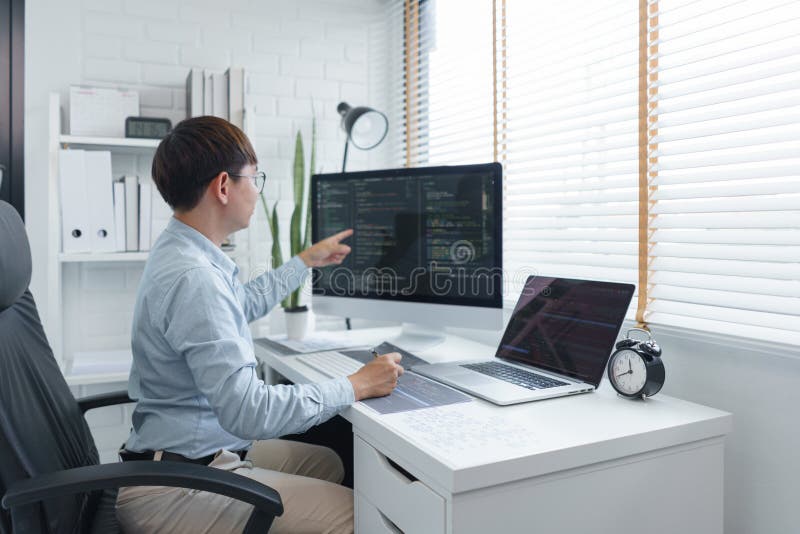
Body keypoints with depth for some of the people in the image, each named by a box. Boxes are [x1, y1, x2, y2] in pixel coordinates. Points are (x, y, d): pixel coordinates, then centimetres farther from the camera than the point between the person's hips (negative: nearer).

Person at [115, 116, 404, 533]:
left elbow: (243, 304, 27)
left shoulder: (178, 250, 7)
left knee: (326, 462, 16)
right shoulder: (193, 277, -26)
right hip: (174, 488, -10)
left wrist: (307, 261, 35)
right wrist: (357, 386, -19)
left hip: (189, 451, 10)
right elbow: (247, 411, -29)